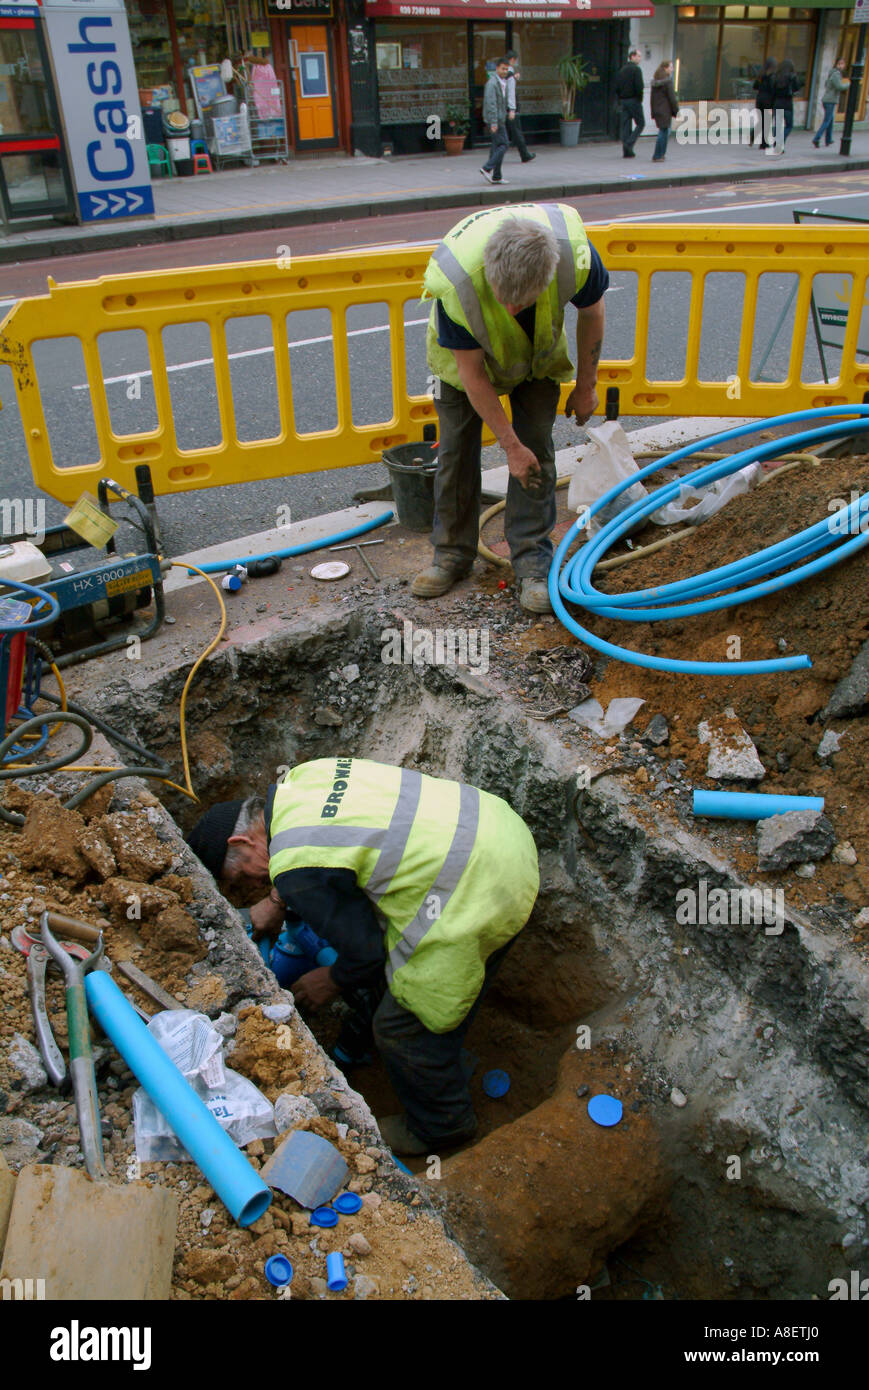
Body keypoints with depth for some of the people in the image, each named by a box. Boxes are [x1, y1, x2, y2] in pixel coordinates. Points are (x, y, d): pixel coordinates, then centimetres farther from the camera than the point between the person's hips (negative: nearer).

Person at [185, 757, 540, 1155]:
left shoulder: (295, 865, -18)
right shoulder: (302, 778, 7)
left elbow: (366, 950, -9)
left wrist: (331, 981, 12)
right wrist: (278, 901, 31)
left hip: (482, 895, -10)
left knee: (405, 1026, 8)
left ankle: (440, 1125, 33)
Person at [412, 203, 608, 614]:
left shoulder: (574, 253, -38)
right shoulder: (454, 282, -42)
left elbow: (591, 311, -13)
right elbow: (472, 374, -29)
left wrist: (586, 385, -4)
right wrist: (510, 445, -24)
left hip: (538, 352, 1)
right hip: (463, 353, -1)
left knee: (536, 448, -7)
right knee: (456, 449, 0)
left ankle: (532, 563, 1)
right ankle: (452, 553, 16)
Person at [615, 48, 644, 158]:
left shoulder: (621, 70, 12)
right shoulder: (636, 69, -10)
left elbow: (617, 87, 11)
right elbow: (639, 86, -18)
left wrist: (621, 99, 13)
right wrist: (640, 99, -5)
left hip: (624, 100, 7)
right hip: (634, 100, -7)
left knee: (625, 125, 7)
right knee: (640, 124, 1)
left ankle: (627, 152, 4)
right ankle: (629, 143, -16)